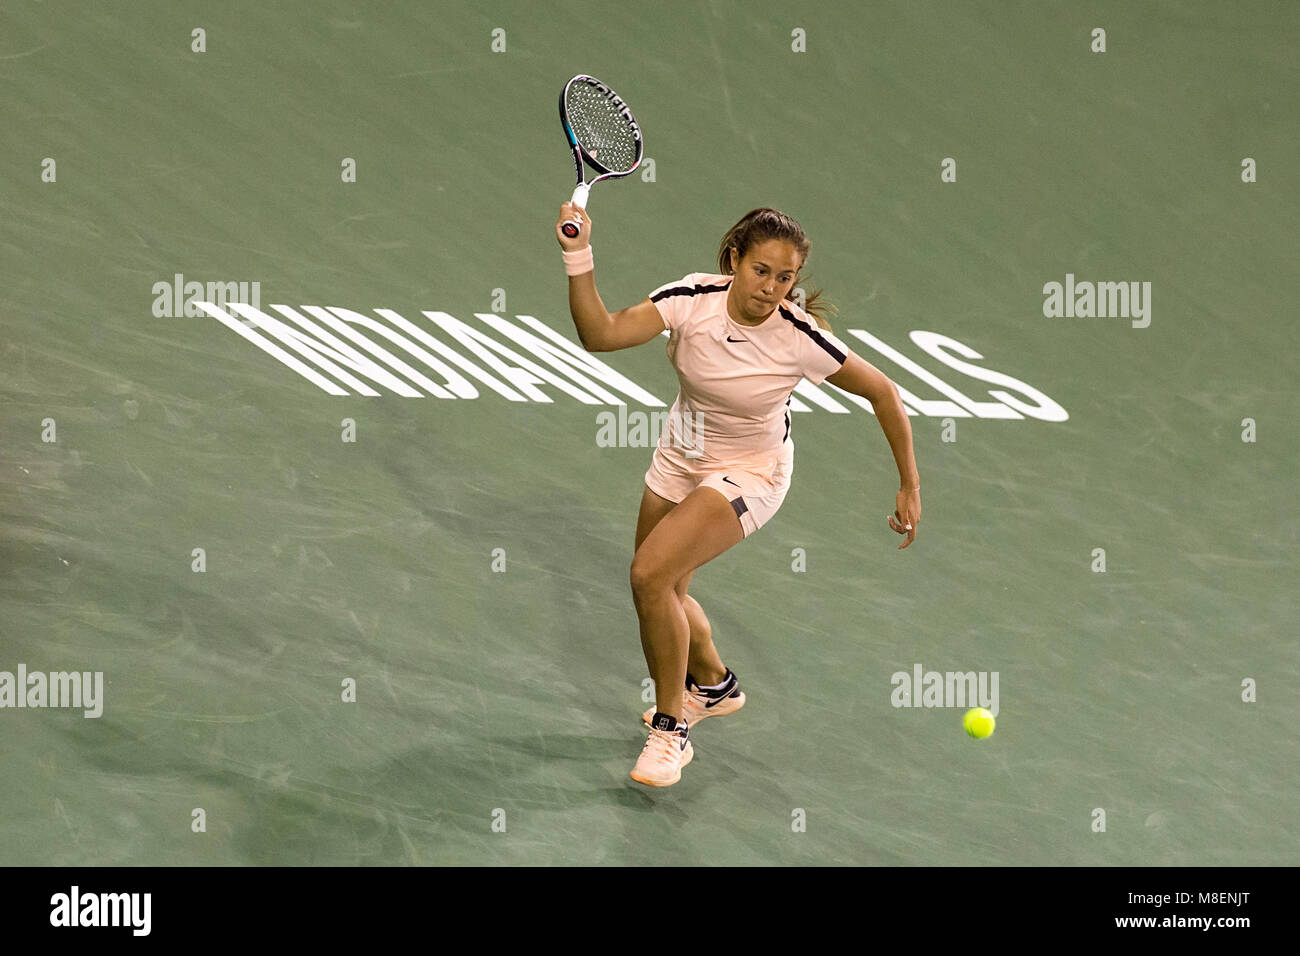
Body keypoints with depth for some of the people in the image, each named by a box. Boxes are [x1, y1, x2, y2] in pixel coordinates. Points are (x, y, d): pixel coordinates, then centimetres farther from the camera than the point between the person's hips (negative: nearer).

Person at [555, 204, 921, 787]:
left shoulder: (801, 338, -26)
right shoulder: (691, 298, -20)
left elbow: (882, 392, -12)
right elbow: (600, 335, -27)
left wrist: (910, 487, -9)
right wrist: (578, 257, -41)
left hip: (749, 473, -5)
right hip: (680, 457, 5)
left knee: (650, 574, -23)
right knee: (663, 592, 17)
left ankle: (671, 729, -5)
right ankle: (713, 686, 49)